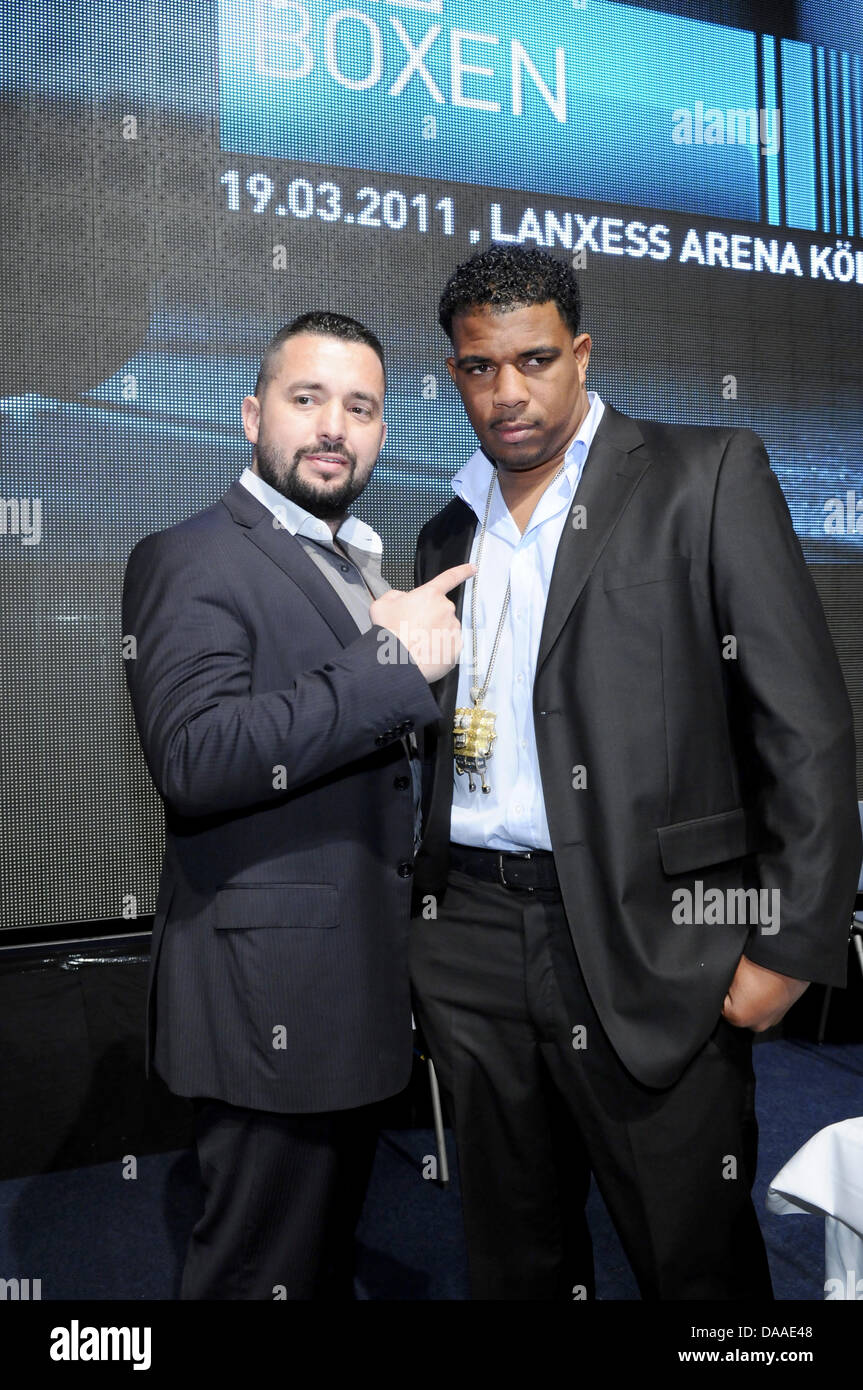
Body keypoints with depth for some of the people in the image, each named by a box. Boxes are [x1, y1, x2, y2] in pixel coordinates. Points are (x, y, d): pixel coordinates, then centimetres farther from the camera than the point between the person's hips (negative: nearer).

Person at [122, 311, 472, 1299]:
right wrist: (392, 664, -27)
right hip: (273, 991, -8)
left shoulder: (357, 563, 16)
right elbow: (193, 761, -28)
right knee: (268, 1269, 7)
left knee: (330, 1253, 24)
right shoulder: (191, 560, -12)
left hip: (362, 979, 9)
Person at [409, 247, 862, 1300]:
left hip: (651, 943, -4)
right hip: (471, 946, 5)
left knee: (699, 1264, 9)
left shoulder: (708, 476, -2)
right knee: (514, 1260, 18)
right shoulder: (446, 538, 14)